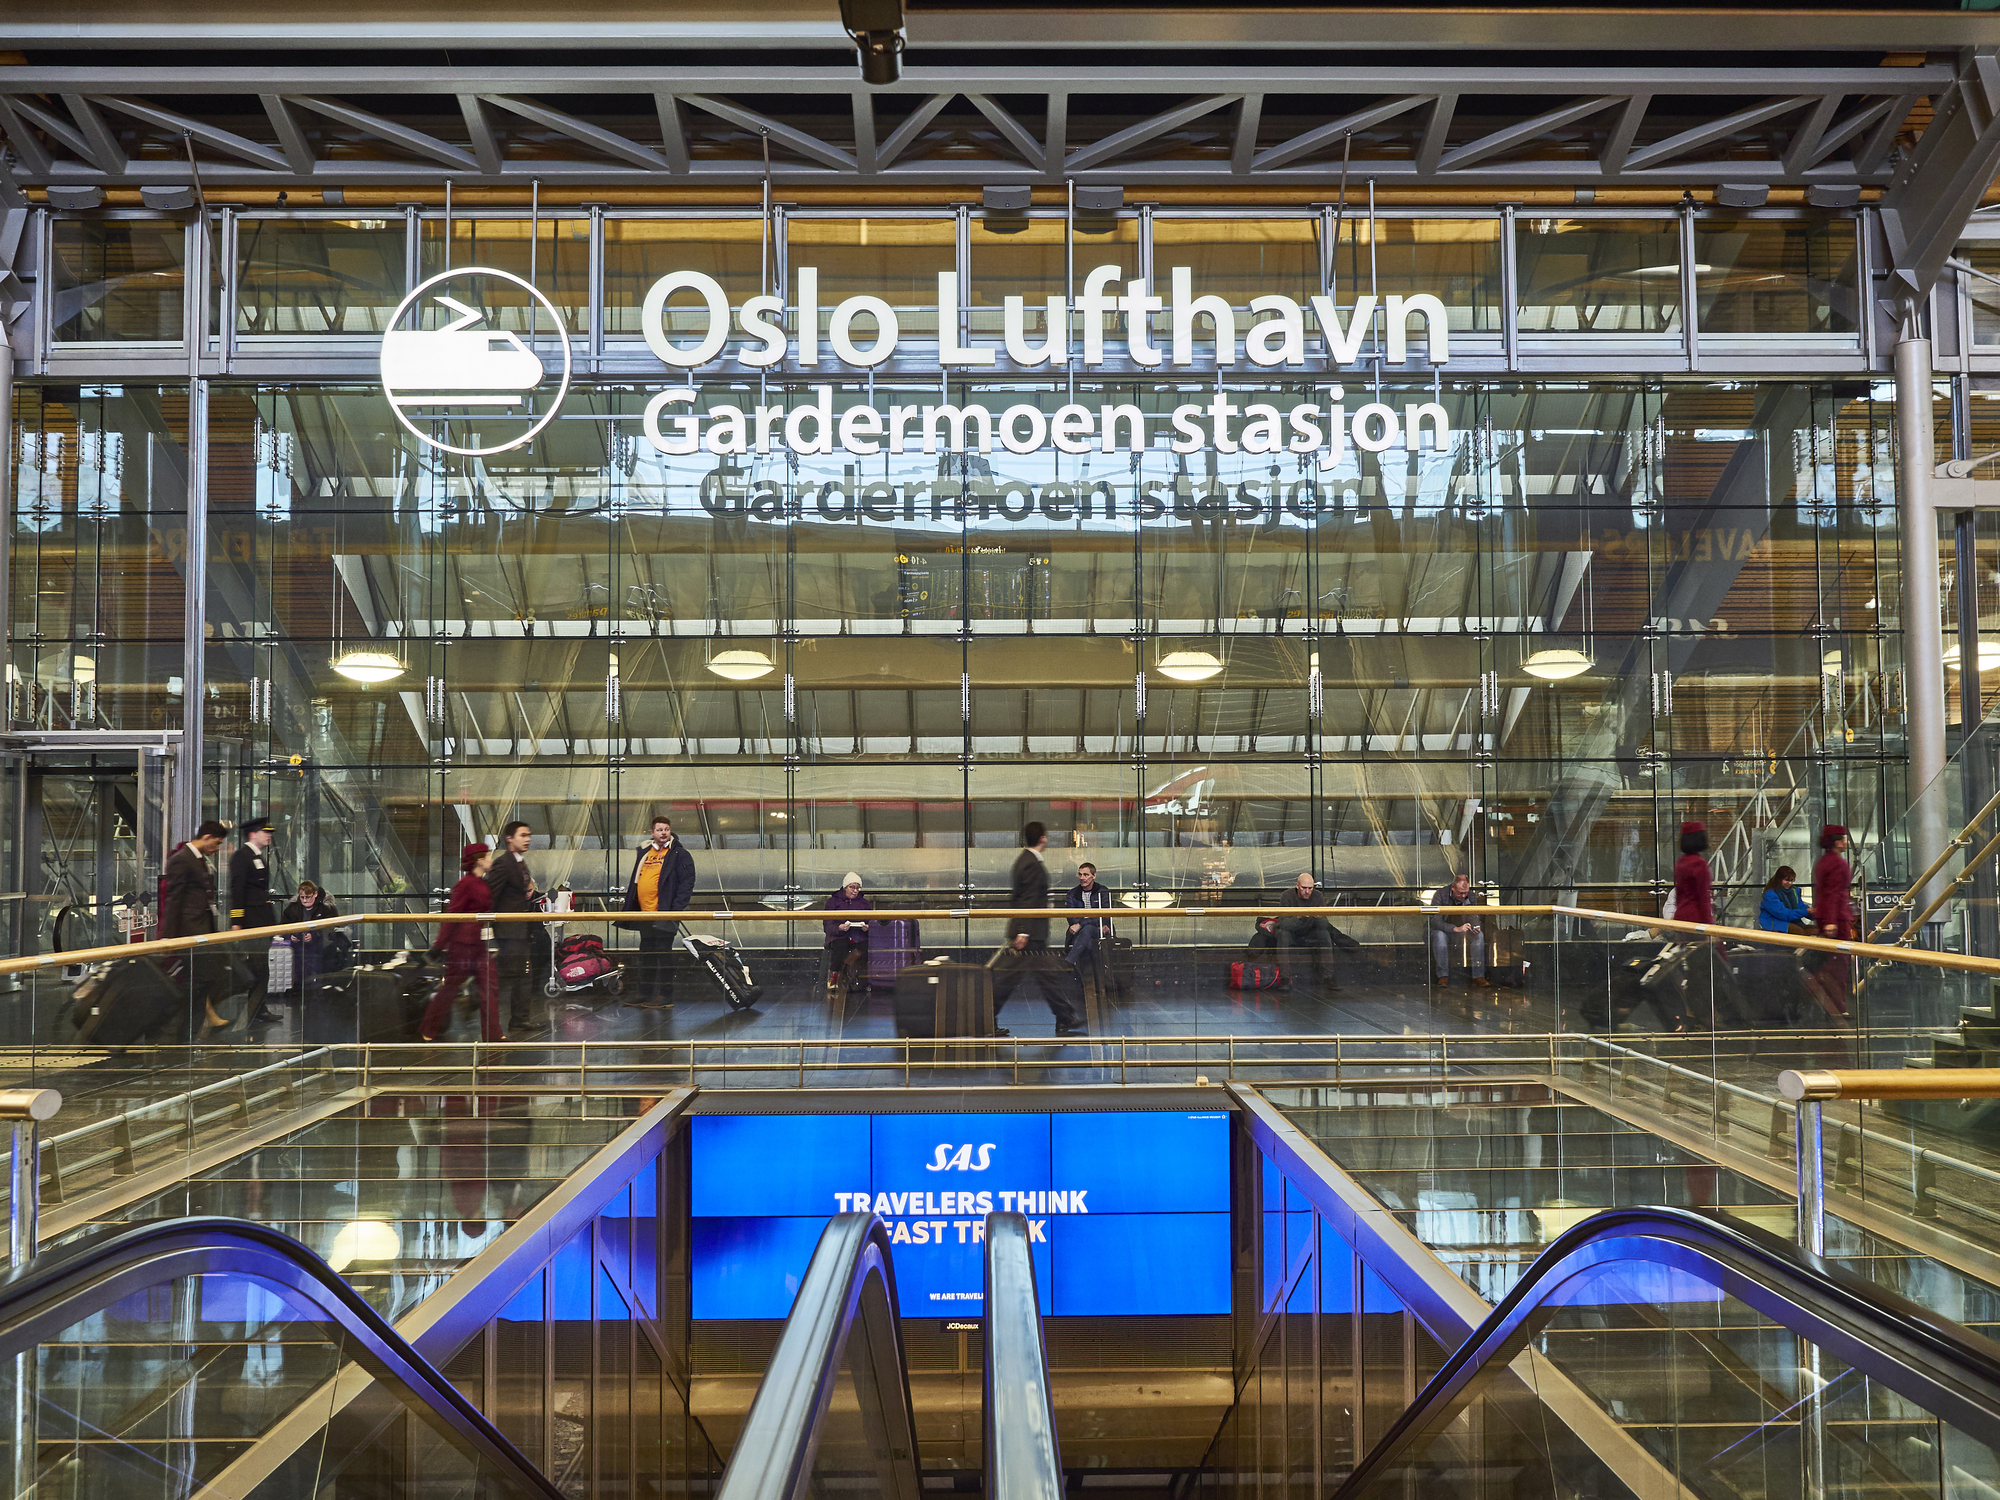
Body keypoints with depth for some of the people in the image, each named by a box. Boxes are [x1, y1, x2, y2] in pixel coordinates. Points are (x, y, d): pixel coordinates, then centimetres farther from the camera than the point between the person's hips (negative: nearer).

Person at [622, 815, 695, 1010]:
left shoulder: (679, 854, -4)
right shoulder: (643, 853, 16)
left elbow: (687, 882, -10)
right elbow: (634, 881, 22)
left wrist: (676, 908, -18)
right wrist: (629, 905, 14)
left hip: (664, 914, -7)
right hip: (644, 913, 7)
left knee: (663, 953, -5)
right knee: (646, 954, 12)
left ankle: (665, 996, 0)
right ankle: (645, 995, 20)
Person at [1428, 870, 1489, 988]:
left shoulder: (1471, 896, -6)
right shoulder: (1440, 895, -20)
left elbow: (1474, 917, 0)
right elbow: (1435, 921, -29)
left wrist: (1475, 926, -27)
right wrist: (1456, 929, -43)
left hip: (1462, 931, 4)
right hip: (1444, 930, -4)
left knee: (1479, 935, -23)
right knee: (1439, 935, -37)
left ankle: (1478, 976, -24)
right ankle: (1443, 976, -33)